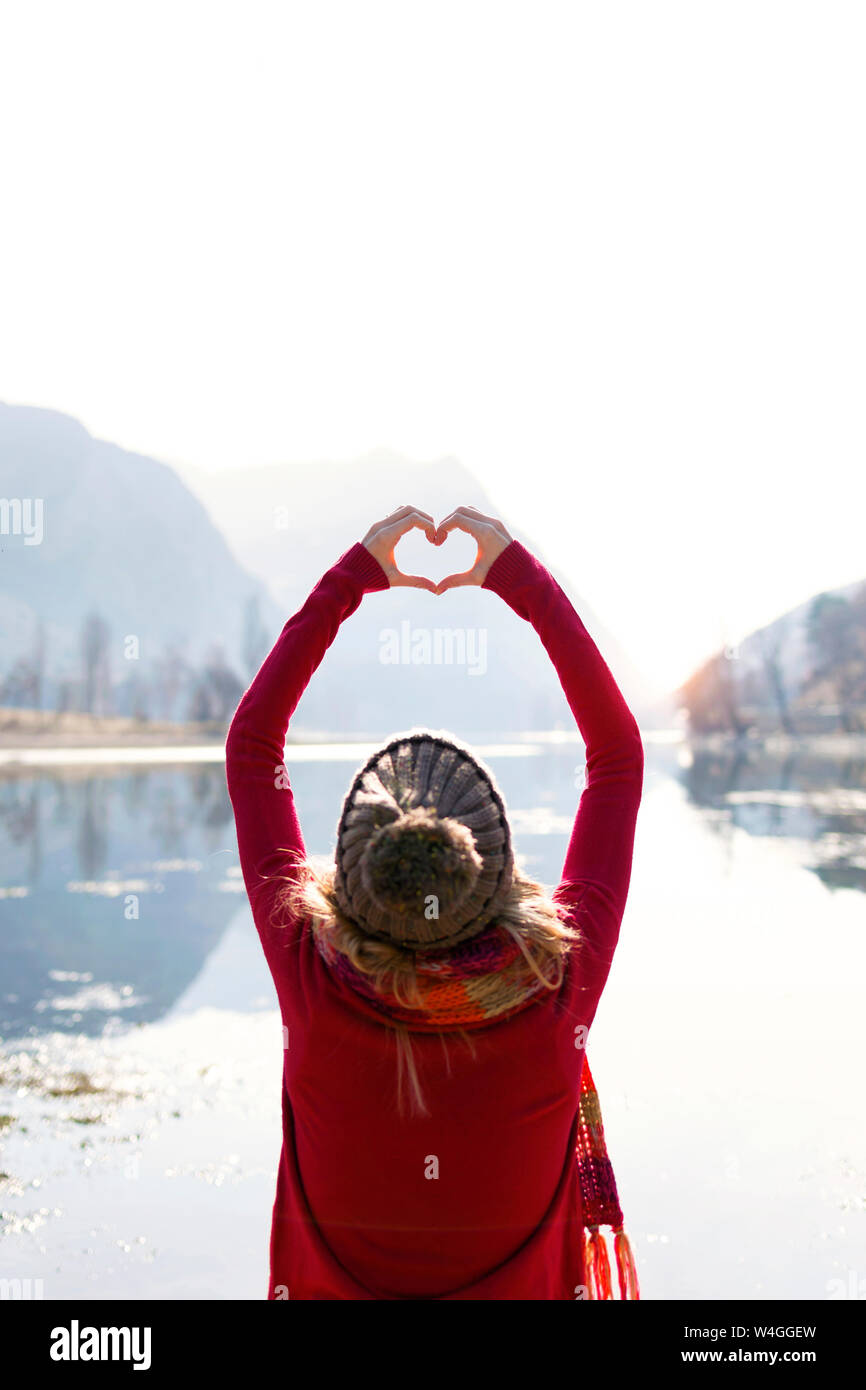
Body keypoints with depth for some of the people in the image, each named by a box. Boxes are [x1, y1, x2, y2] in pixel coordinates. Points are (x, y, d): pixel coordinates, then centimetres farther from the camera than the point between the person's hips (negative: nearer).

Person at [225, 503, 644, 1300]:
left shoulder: (313, 984, -26)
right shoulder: (559, 990, -27)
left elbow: (251, 747, -14)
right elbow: (619, 753, -14)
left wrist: (352, 577, -9)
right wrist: (520, 576, -10)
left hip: (332, 1287, 1)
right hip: (527, 1286, 0)